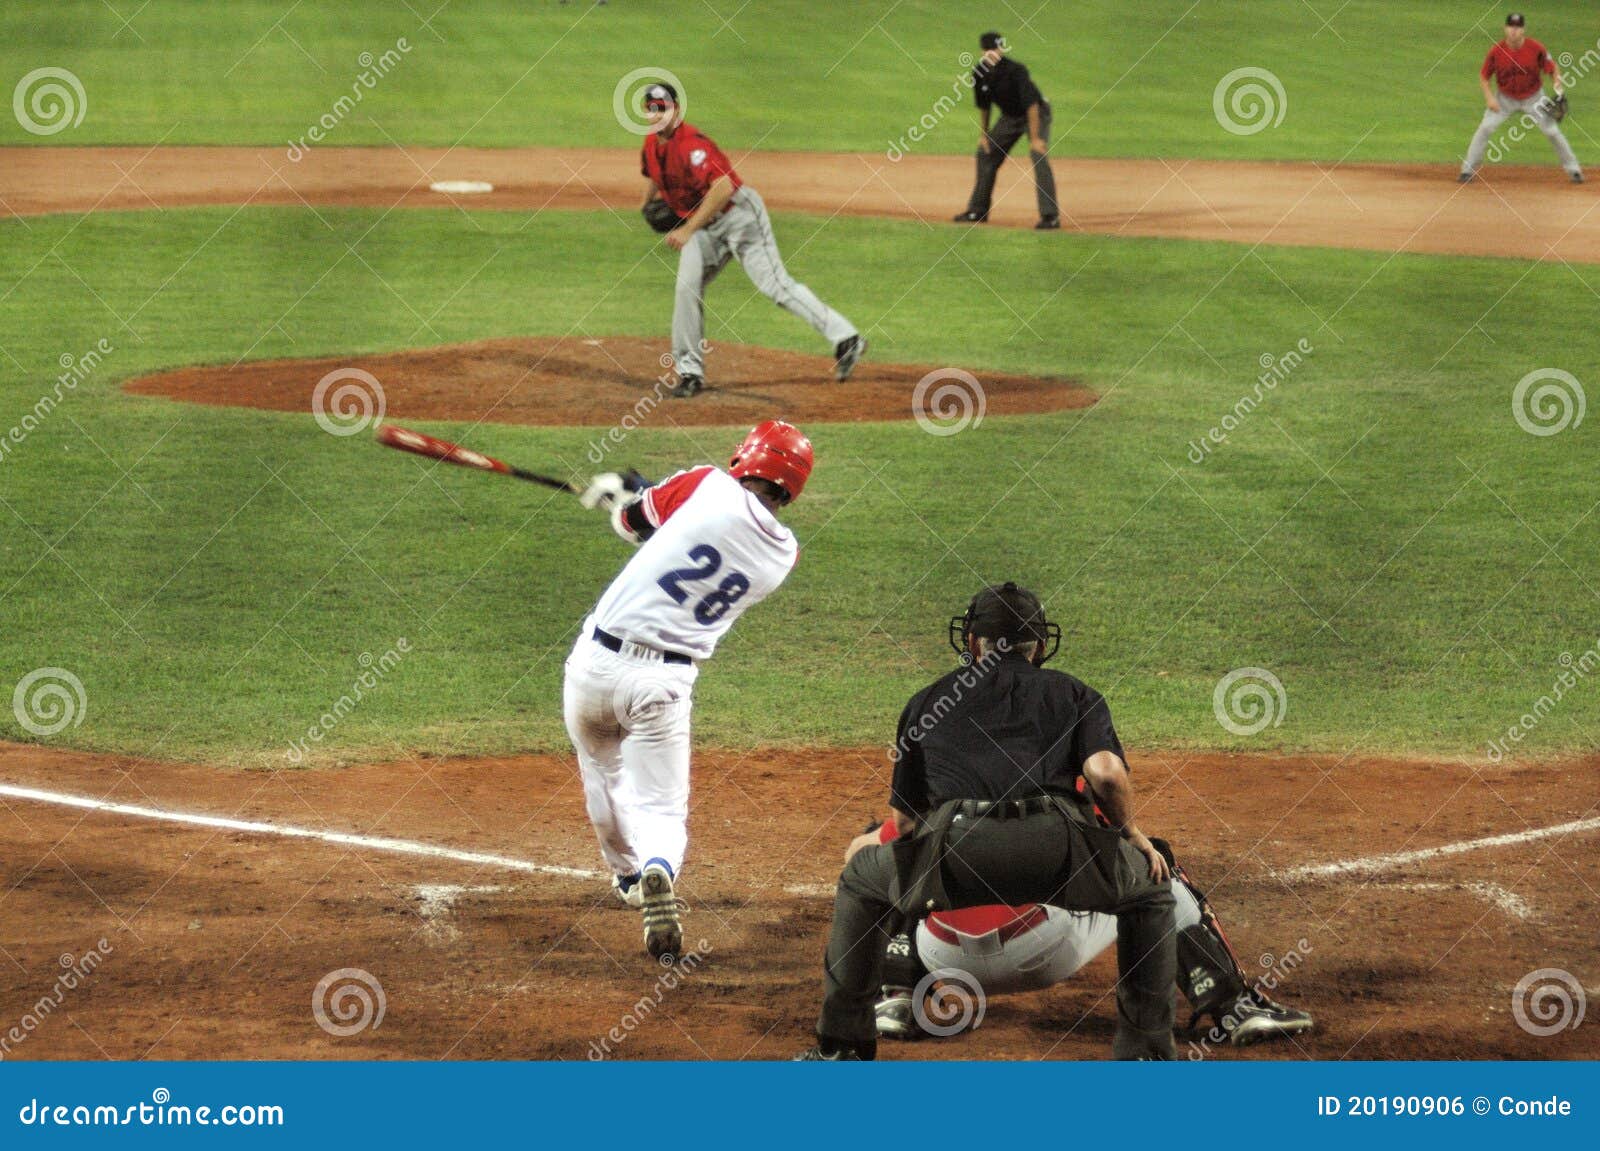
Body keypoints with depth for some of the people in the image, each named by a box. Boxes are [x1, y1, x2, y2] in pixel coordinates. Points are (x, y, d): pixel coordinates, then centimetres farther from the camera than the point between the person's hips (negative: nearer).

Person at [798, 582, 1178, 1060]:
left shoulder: (928, 700, 32)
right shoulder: (1074, 694, 27)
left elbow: (905, 817, 32)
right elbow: (1106, 773, 6)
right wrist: (1132, 835, 24)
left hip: (955, 847, 1)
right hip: (1056, 849, -1)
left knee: (860, 882, 31)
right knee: (1150, 887, 29)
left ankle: (841, 1044, 28)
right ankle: (1146, 1048, 23)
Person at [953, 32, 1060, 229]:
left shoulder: (1015, 70, -31)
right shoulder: (980, 73, -12)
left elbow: (1032, 104, -32)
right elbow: (983, 105, 5)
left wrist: (1035, 138, -34)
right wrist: (984, 134, 9)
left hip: (1036, 114, -7)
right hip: (1009, 117, 7)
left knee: (1038, 156, -24)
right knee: (986, 154, 10)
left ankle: (1051, 216, -24)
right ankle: (977, 211, 24)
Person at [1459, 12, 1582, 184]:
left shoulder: (1536, 48, -21)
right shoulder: (1496, 51, -19)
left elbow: (1552, 68, -10)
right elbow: (1484, 76, -7)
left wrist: (1558, 83, -29)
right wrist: (1489, 98, -19)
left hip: (1533, 98, -1)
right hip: (1505, 98, 1)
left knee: (1552, 131, -3)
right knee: (1485, 129, -12)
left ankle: (1573, 169, 12)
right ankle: (1468, 170, 0)